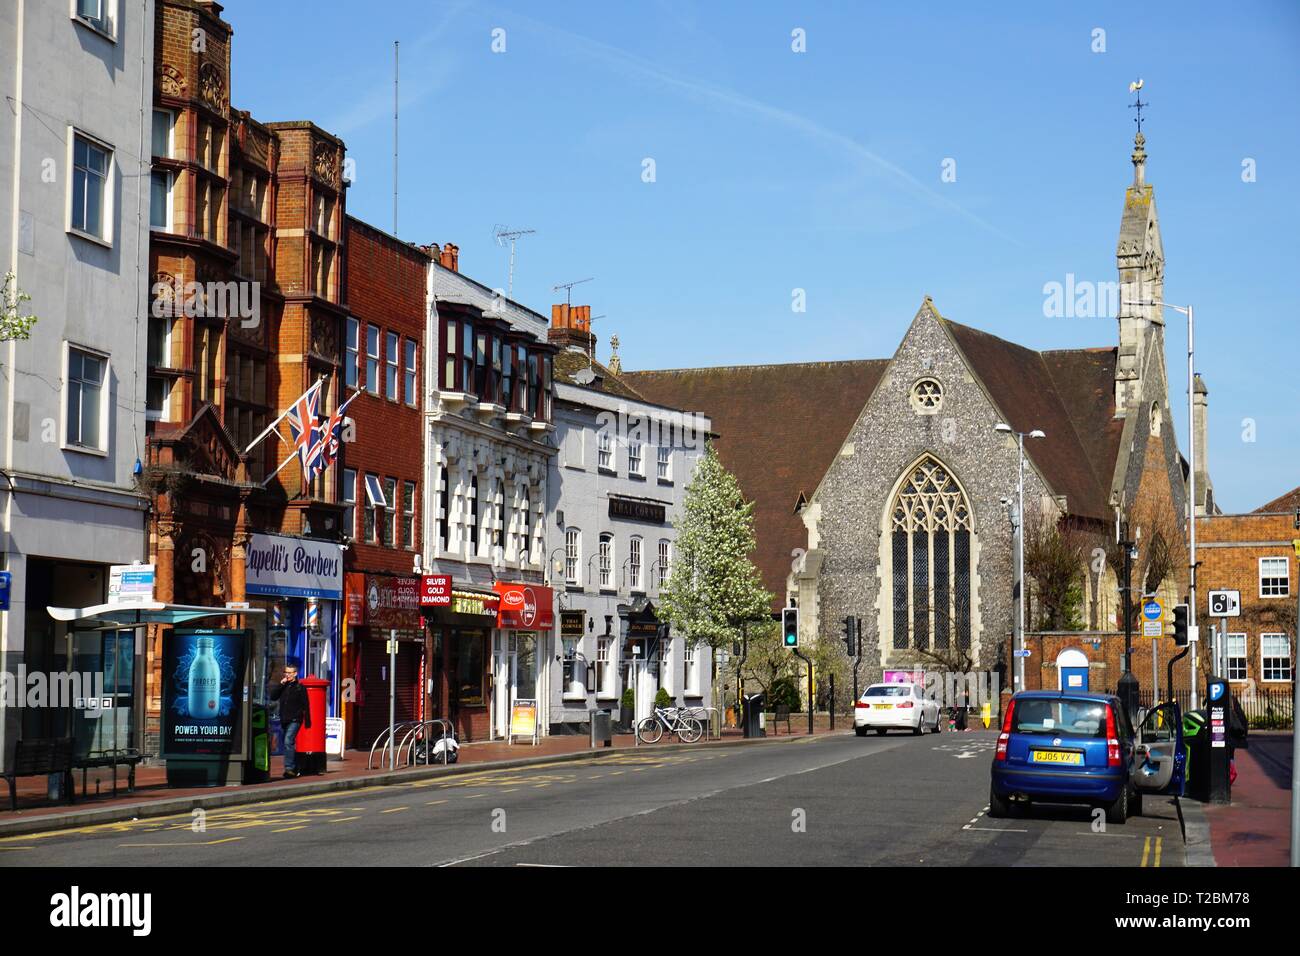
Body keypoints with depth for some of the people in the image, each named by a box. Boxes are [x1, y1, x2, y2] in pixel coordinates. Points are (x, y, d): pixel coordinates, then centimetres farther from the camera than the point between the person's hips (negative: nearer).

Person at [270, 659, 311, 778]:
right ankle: (295, 769, 24)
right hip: (284, 720, 6)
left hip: (295, 720, -6)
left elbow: (305, 706, 0)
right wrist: (281, 684, -6)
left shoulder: (300, 687, -1)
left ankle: (289, 768, -25)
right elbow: (273, 696, 2)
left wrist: (307, 722, -3)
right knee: (289, 743, 13)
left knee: (288, 741, -21)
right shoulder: (282, 686, 13)